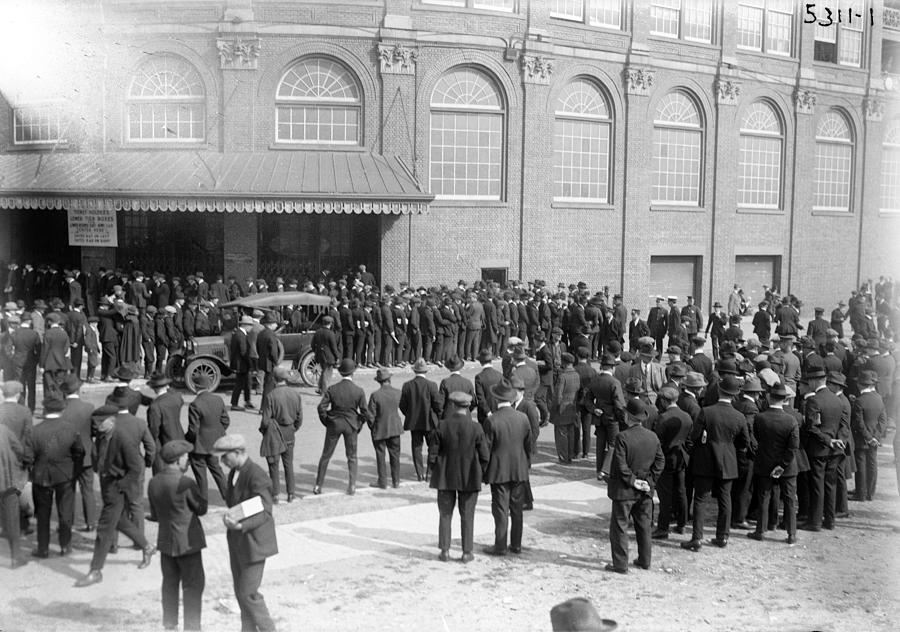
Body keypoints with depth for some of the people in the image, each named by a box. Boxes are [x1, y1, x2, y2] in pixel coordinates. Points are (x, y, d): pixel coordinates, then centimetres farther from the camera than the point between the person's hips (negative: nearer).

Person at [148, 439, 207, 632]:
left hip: (165, 541, 7)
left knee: (170, 584, 19)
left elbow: (155, 512, 8)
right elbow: (202, 509, -10)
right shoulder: (185, 484, -23)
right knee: (193, 586, 6)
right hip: (187, 541, -6)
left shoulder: (153, 483, -3)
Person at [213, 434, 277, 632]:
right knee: (241, 591, 14)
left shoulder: (257, 477, -23)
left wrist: (240, 525, -40)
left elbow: (265, 513, -25)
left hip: (253, 542, -8)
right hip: (237, 540, 8)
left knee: (248, 593, -3)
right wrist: (231, 518, -6)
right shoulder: (234, 472, 5)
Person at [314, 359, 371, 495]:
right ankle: (352, 487, 13)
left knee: (326, 455, 13)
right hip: (351, 425, 0)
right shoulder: (359, 391, -11)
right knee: (352, 457, 15)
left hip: (334, 424, 0)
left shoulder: (332, 389, -11)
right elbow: (365, 412, -9)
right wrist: (359, 424, 7)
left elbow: (321, 407, -13)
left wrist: (326, 422, 2)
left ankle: (318, 486, 16)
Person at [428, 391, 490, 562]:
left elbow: (432, 454, -6)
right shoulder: (476, 428, -12)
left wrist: (436, 471, 11)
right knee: (467, 516, 10)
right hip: (470, 478, 0)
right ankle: (467, 552, 13)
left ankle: (445, 551, 15)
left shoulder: (441, 427, -11)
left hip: (445, 477, 0)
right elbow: (485, 456, -8)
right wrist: (478, 473, 8)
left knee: (445, 514, 13)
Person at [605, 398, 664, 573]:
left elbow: (620, 465, -21)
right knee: (644, 526, 17)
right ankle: (644, 560, 26)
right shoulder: (653, 437, 0)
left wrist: (632, 480, -10)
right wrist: (650, 481, 3)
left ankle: (620, 564, 7)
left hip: (625, 490, -6)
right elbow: (660, 461, 4)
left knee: (619, 527, 4)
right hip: (645, 491, 6)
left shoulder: (623, 437, -18)